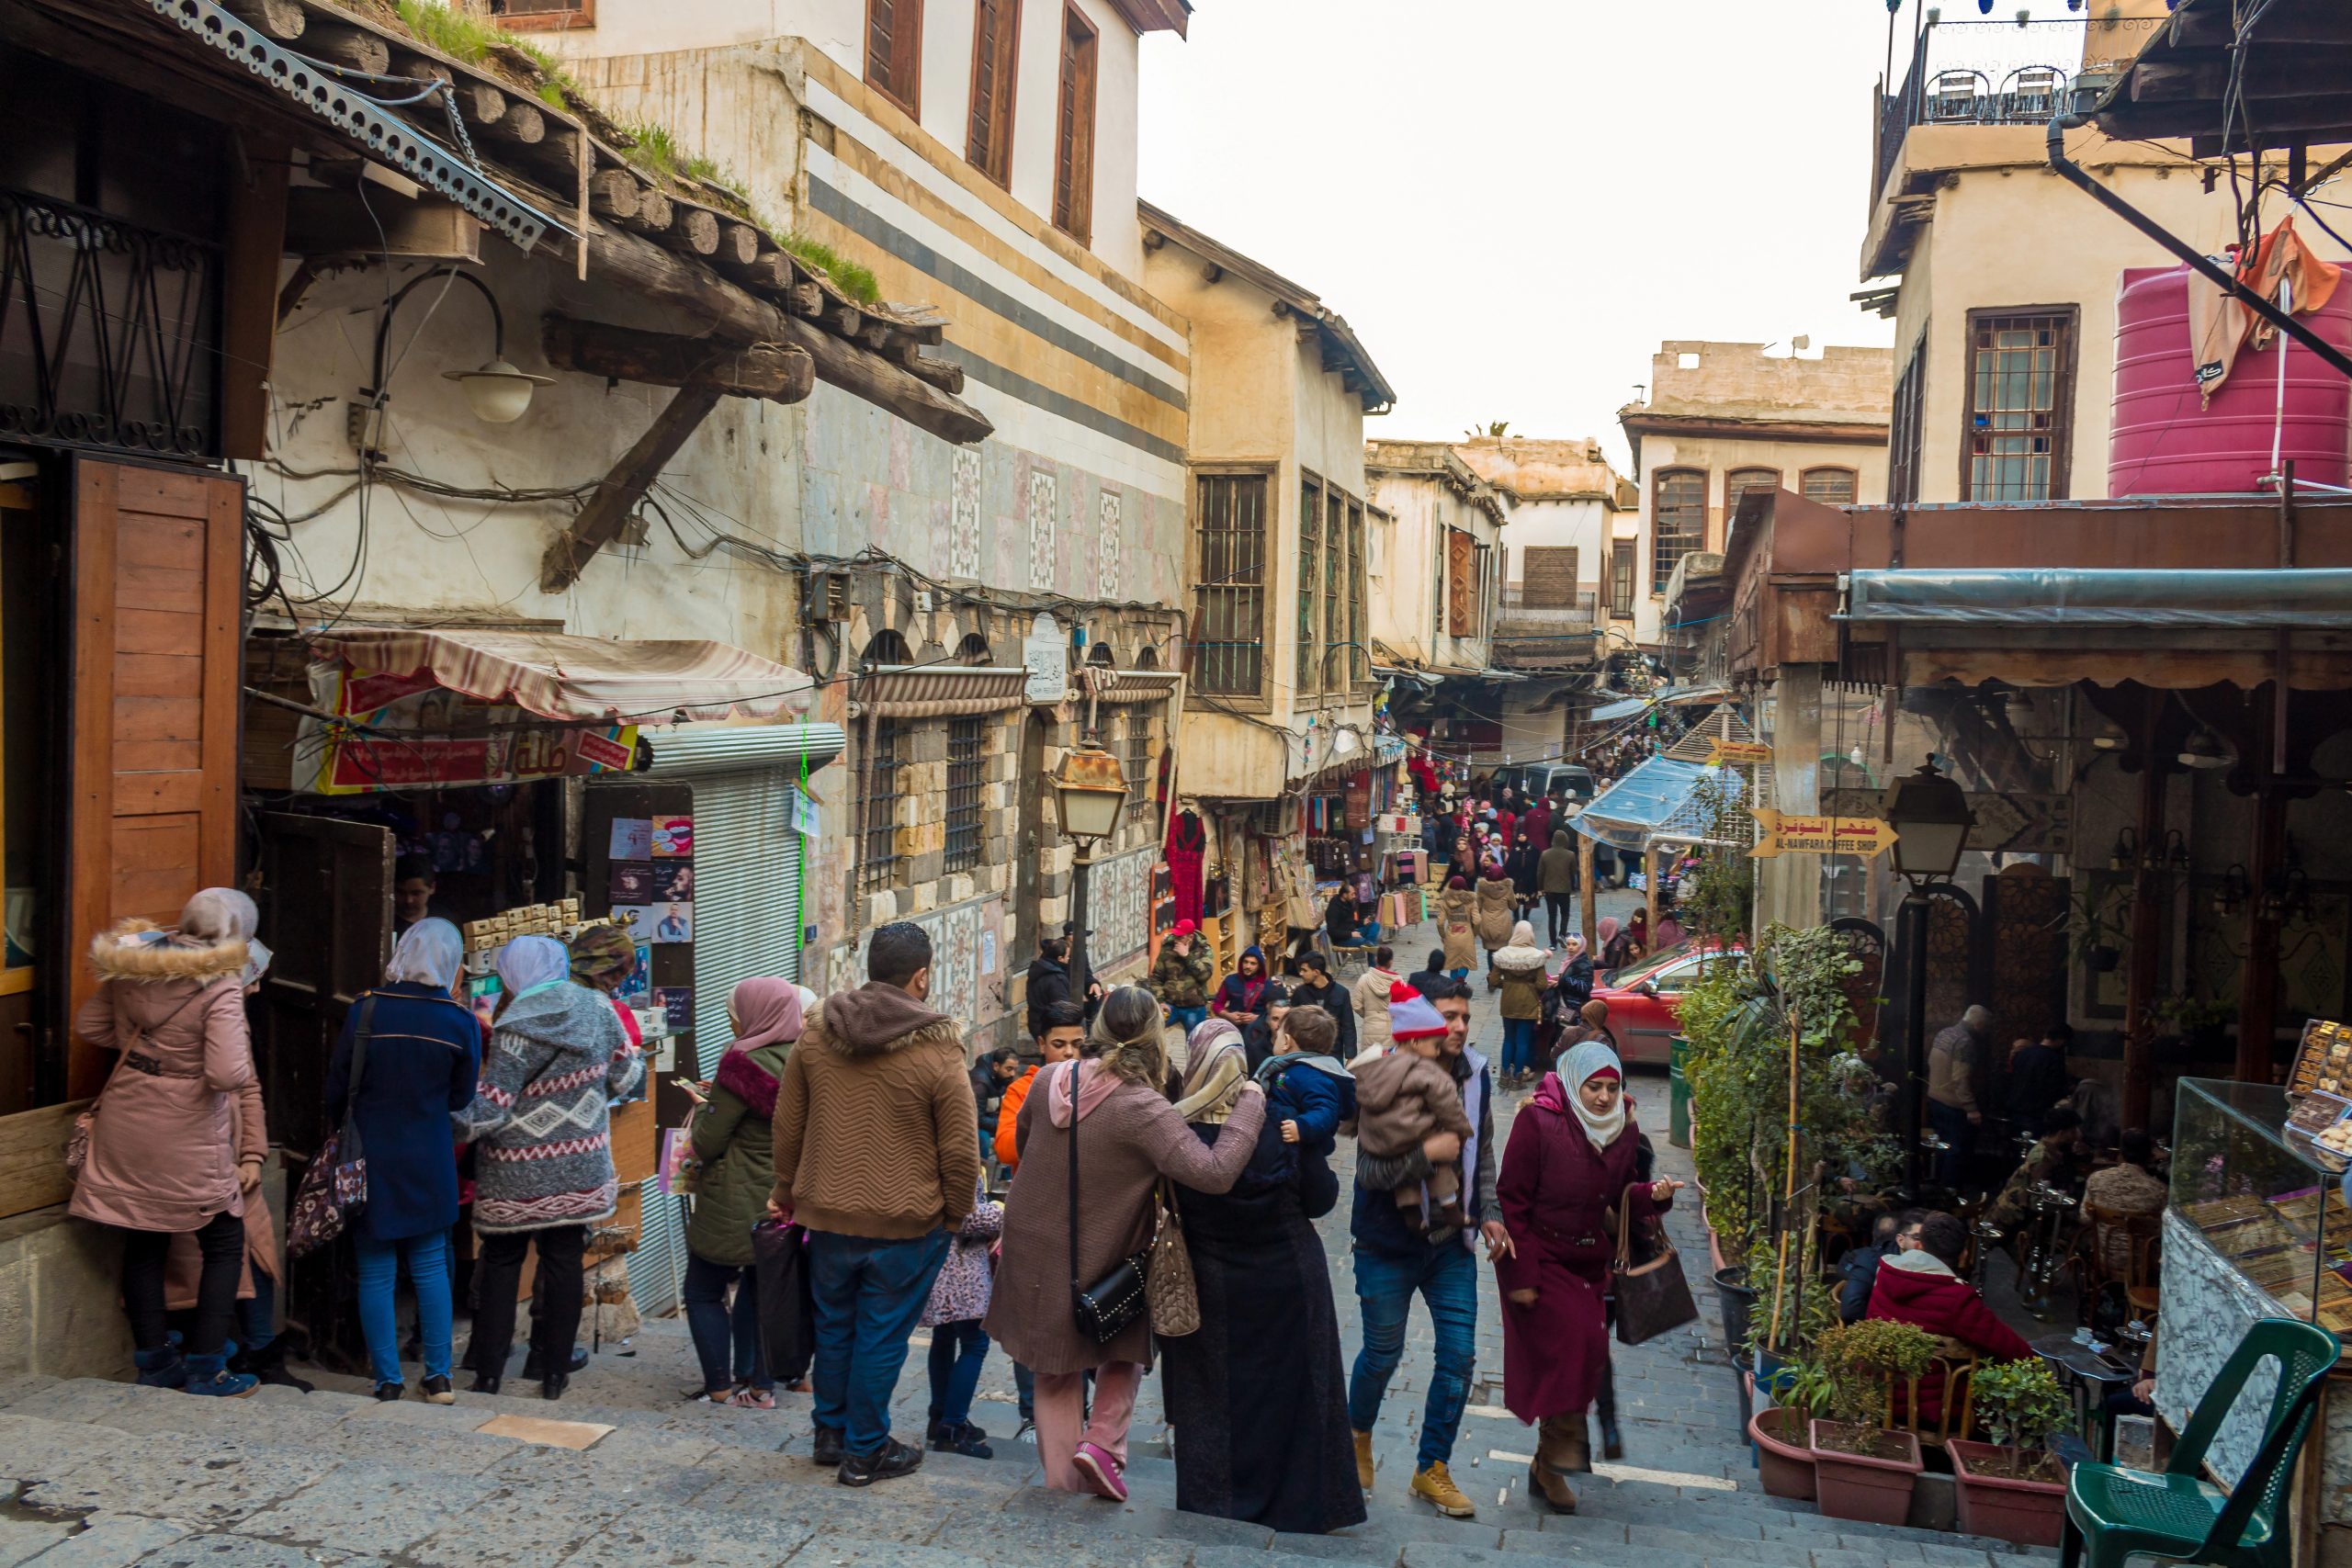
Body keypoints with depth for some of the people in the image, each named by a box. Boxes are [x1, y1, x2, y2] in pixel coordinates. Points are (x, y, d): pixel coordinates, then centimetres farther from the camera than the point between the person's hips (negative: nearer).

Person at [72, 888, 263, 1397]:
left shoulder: (131, 968, 0)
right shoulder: (220, 987, -20)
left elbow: (89, 1024, 12)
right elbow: (229, 1074, -26)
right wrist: (242, 1047, -5)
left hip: (127, 1125, 6)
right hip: (186, 1134, -6)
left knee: (143, 1243, 16)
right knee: (224, 1245, 9)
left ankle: (154, 1360, 26)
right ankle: (205, 1368, 9)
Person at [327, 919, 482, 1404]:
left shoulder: (366, 1010, -9)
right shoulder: (460, 1021, -8)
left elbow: (337, 1087, -1)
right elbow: (462, 1098, 1)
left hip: (371, 1158, -1)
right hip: (429, 1161, 1)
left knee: (376, 1272, 7)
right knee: (430, 1265, 12)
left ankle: (387, 1380, 11)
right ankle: (438, 1377, 14)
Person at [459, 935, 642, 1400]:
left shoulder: (515, 1028, -15)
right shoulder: (596, 1007, -3)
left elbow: (490, 1108, -16)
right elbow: (625, 1077, 3)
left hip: (516, 1176, -3)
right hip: (579, 1170, 3)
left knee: (500, 1264, 11)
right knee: (565, 1262, 11)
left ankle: (488, 1375, 15)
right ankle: (556, 1373, 16)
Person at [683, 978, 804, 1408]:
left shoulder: (743, 1065, -20)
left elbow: (707, 1144, -16)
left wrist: (705, 1107, 5)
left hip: (733, 1207, -6)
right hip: (782, 1202, 6)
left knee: (704, 1293, 10)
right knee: (760, 1292, 18)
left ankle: (720, 1387, 10)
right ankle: (759, 1385, 22)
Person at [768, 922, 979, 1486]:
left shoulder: (815, 1036, -4)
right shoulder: (938, 1053, -17)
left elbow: (788, 1125, 6)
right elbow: (960, 1154, -12)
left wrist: (787, 1192, 21)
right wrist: (955, 1214, 5)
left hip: (828, 1213, 4)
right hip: (907, 1226, -4)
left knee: (834, 1326, 21)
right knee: (881, 1336, 9)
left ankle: (830, 1433, 36)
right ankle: (865, 1451, 21)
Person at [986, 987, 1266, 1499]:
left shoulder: (1050, 1081, -8)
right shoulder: (1145, 1109, -27)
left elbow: (1021, 1143, 11)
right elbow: (1212, 1173, -35)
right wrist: (1250, 1105, -24)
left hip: (1034, 1255, 4)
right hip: (1104, 1264, -4)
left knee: (1057, 1373, 19)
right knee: (1124, 1355, 24)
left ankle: (1063, 1488, 24)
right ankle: (1103, 1442, 6)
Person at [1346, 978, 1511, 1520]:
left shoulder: (1475, 1075, -1)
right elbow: (1369, 1173, -23)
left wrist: (1489, 1213, 4)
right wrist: (1428, 1152, -32)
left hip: (1451, 1243, 5)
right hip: (1389, 1244, -5)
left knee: (1459, 1357, 4)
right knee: (1383, 1353, 10)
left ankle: (1432, 1470, 20)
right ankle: (1358, 1438, 40)